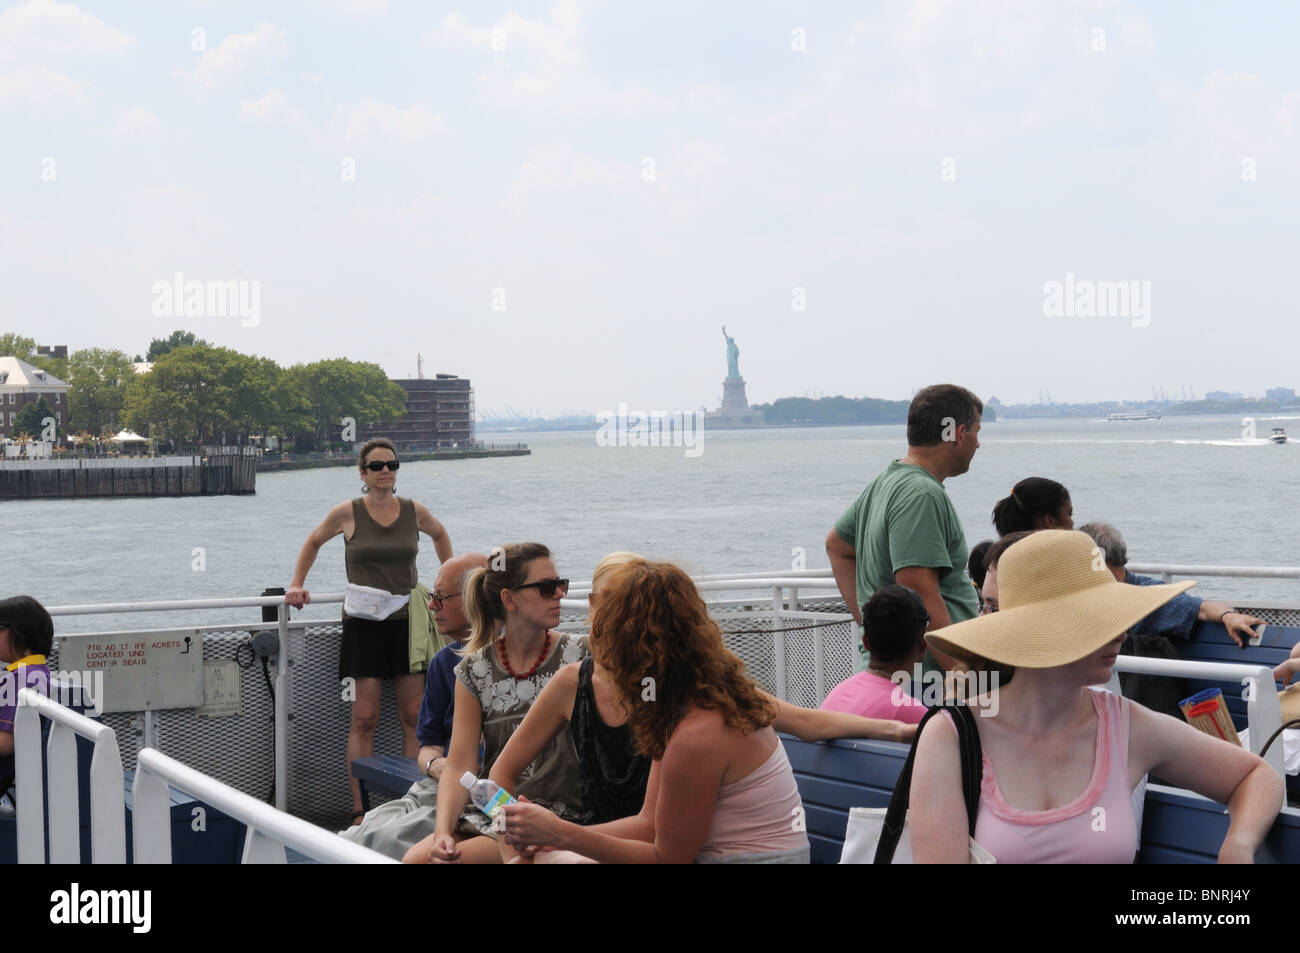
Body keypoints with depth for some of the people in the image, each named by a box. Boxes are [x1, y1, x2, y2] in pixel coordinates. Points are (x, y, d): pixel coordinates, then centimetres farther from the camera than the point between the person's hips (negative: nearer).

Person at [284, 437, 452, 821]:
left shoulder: (415, 512, 5)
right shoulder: (347, 513, -1)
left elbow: (439, 535, 27)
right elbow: (314, 542, 17)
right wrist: (296, 585, 11)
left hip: (407, 622, 3)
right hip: (363, 624, -2)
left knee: (414, 716, 2)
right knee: (364, 718, -6)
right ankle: (360, 810, -4)